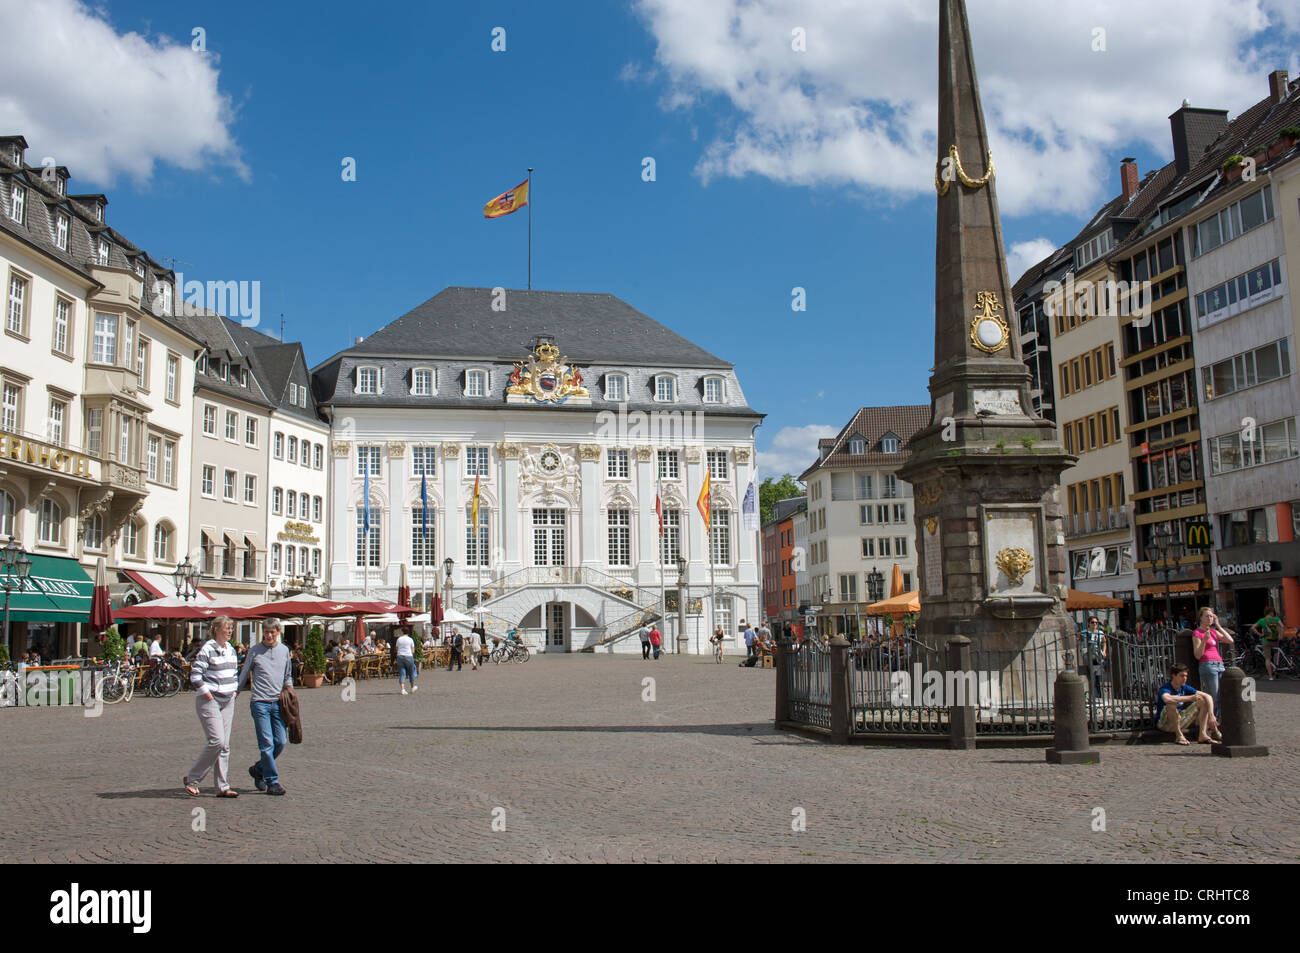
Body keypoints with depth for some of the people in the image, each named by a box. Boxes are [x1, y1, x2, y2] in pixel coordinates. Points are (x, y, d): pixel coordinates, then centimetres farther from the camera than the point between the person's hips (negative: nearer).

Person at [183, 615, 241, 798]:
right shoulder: (207, 649, -10)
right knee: (217, 741, -15)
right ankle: (192, 779, 0)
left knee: (224, 745, 6)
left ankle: (222, 787, 9)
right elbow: (195, 675, -13)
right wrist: (206, 693, -16)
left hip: (227, 701, 7)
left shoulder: (231, 650, 13)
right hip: (209, 701, -7)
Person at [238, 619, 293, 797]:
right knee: (267, 743, -8)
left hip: (278, 702, 4)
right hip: (260, 702, -4)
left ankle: (258, 769, 24)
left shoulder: (284, 650, 11)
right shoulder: (254, 651, 1)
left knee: (280, 742, 2)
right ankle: (272, 782, -2)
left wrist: (289, 687, 6)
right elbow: (244, 675, 8)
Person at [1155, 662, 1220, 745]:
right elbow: (1167, 699, -47)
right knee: (1171, 704, -37)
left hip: (1180, 721, 7)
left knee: (1203, 701, -2)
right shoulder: (1165, 688, -21)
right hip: (1164, 723, -7)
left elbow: (1208, 697, -1)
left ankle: (1203, 735, -13)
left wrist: (1211, 716, -15)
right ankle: (1179, 736, -24)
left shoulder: (1184, 688, -1)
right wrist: (1190, 698, -40)